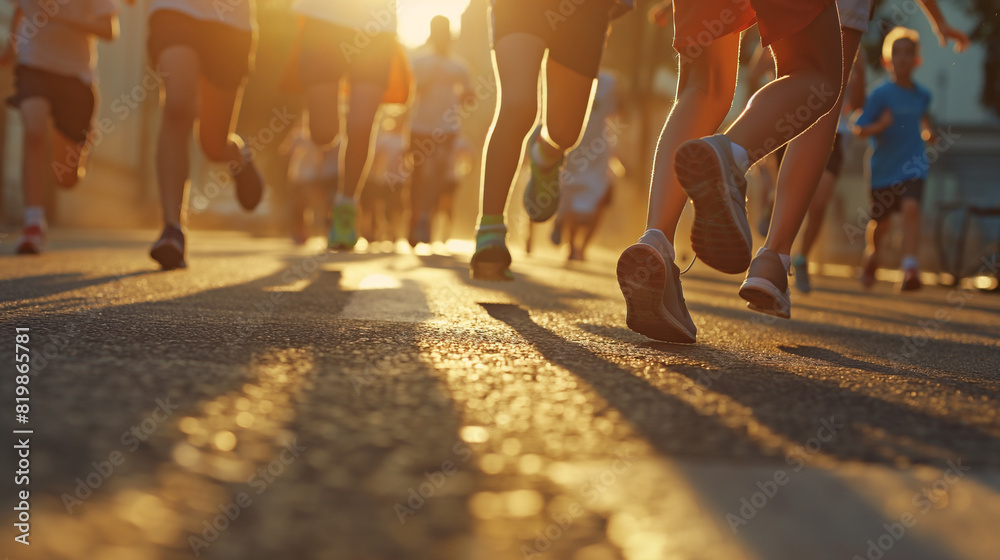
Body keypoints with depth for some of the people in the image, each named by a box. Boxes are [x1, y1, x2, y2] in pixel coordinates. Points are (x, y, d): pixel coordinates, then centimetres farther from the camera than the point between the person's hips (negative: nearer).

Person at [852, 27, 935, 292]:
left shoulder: (922, 94, 3)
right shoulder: (880, 94, -10)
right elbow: (859, 130, -11)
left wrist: (928, 128, 6)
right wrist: (880, 125, -30)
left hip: (913, 163, 2)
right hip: (884, 165, -1)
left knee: (911, 208, -22)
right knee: (880, 222, 11)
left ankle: (910, 269, -27)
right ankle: (871, 256, 43)